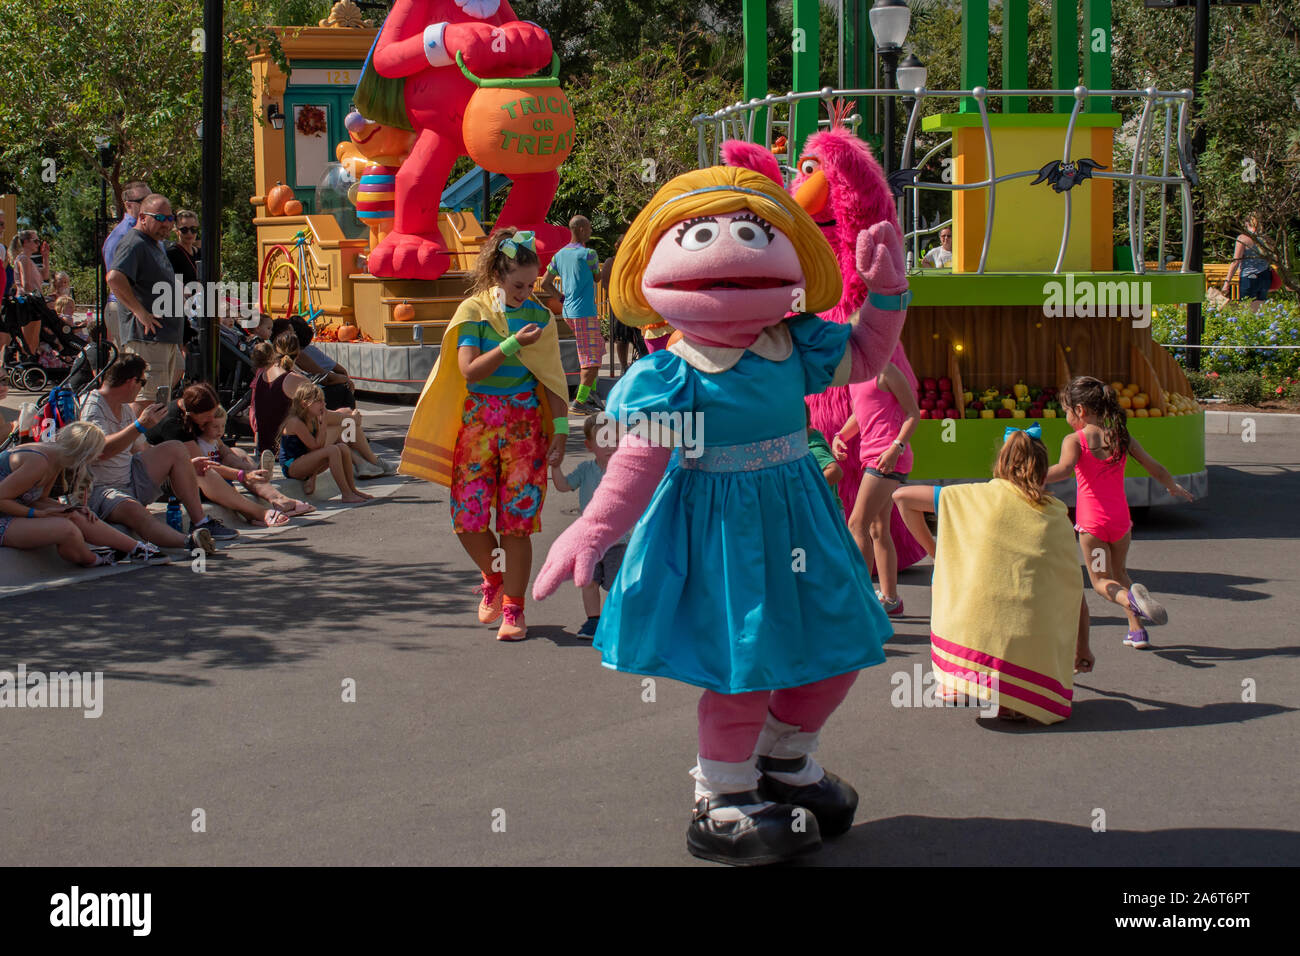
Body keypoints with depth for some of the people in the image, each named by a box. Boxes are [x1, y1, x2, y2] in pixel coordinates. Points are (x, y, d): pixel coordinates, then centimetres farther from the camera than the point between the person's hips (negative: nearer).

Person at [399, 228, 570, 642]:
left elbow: (552, 379, 6)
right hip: (478, 422, 0)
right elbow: (470, 370, -11)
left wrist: (561, 431, 0)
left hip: (525, 424, 0)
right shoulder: (474, 311, -1)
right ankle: (493, 577, 26)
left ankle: (513, 609, 8)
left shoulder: (540, 317, 4)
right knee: (468, 518, -4)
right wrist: (514, 344, -20)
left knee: (517, 521, -3)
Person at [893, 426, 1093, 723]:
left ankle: (960, 682, 22)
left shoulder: (981, 496, 9)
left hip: (970, 635, 0)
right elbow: (1076, 593, 19)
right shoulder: (1058, 517, 13)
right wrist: (1082, 648, 33)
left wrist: (933, 551, 25)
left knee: (943, 579, 27)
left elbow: (902, 497, 14)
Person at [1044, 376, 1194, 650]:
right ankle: (1136, 629, 17)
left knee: (1101, 581, 8)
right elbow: (1156, 469, 13)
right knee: (1119, 573, 26)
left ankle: (1130, 598, -25)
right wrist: (1174, 487, 31)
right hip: (1121, 519, 4)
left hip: (1091, 521, -4)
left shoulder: (1074, 440, -7)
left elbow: (1064, 468, -28)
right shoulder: (1122, 438, 6)